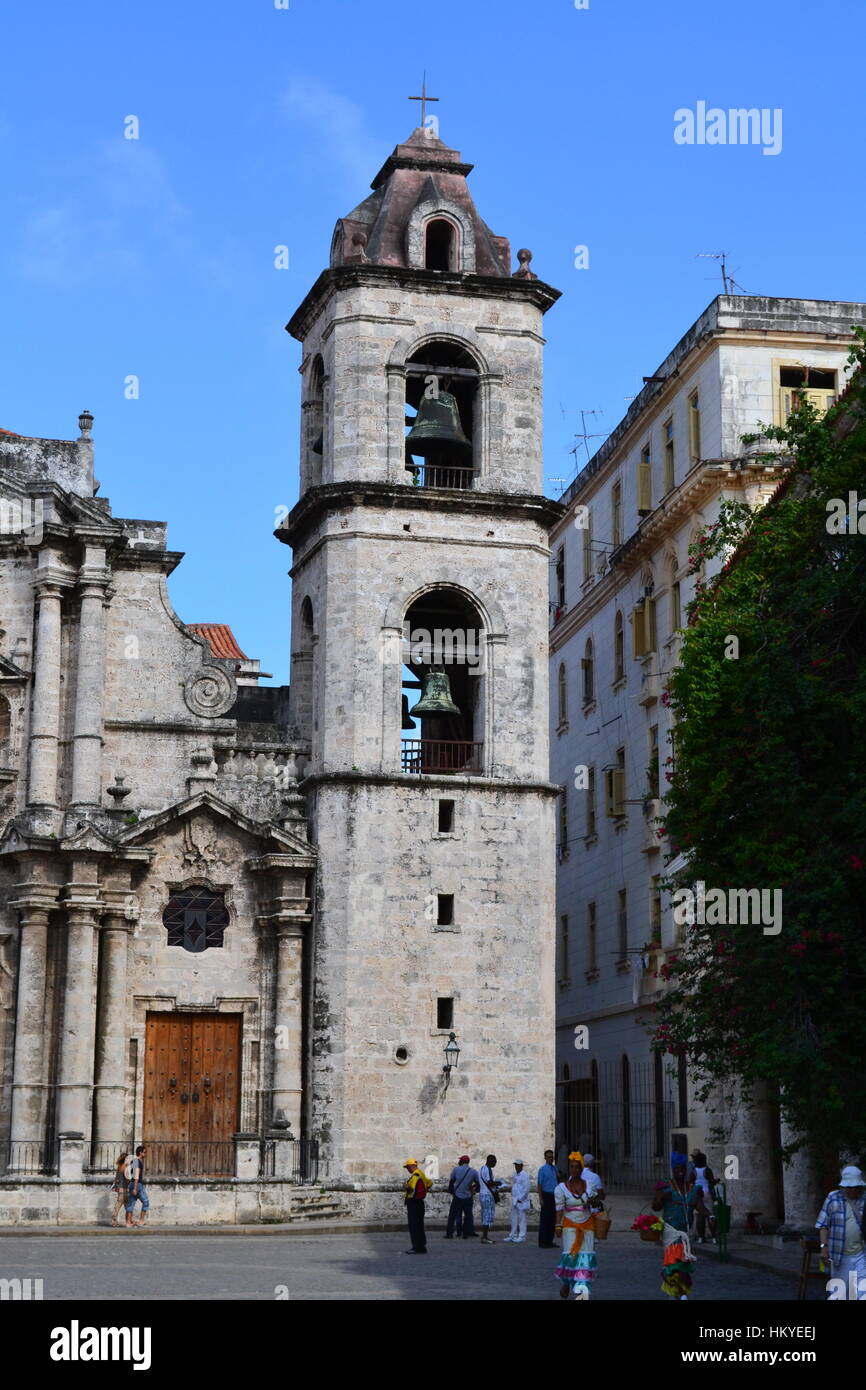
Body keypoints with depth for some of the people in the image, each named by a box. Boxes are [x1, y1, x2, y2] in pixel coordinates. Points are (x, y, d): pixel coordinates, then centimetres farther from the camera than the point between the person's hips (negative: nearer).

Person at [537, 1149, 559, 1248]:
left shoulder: (554, 1169, 12)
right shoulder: (542, 1169, -6)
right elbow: (539, 1184, -8)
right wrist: (540, 1199, -15)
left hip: (554, 1196, 7)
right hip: (546, 1195, -6)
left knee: (552, 1219, 9)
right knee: (544, 1219, -5)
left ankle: (549, 1241, 17)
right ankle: (542, 1242, -2)